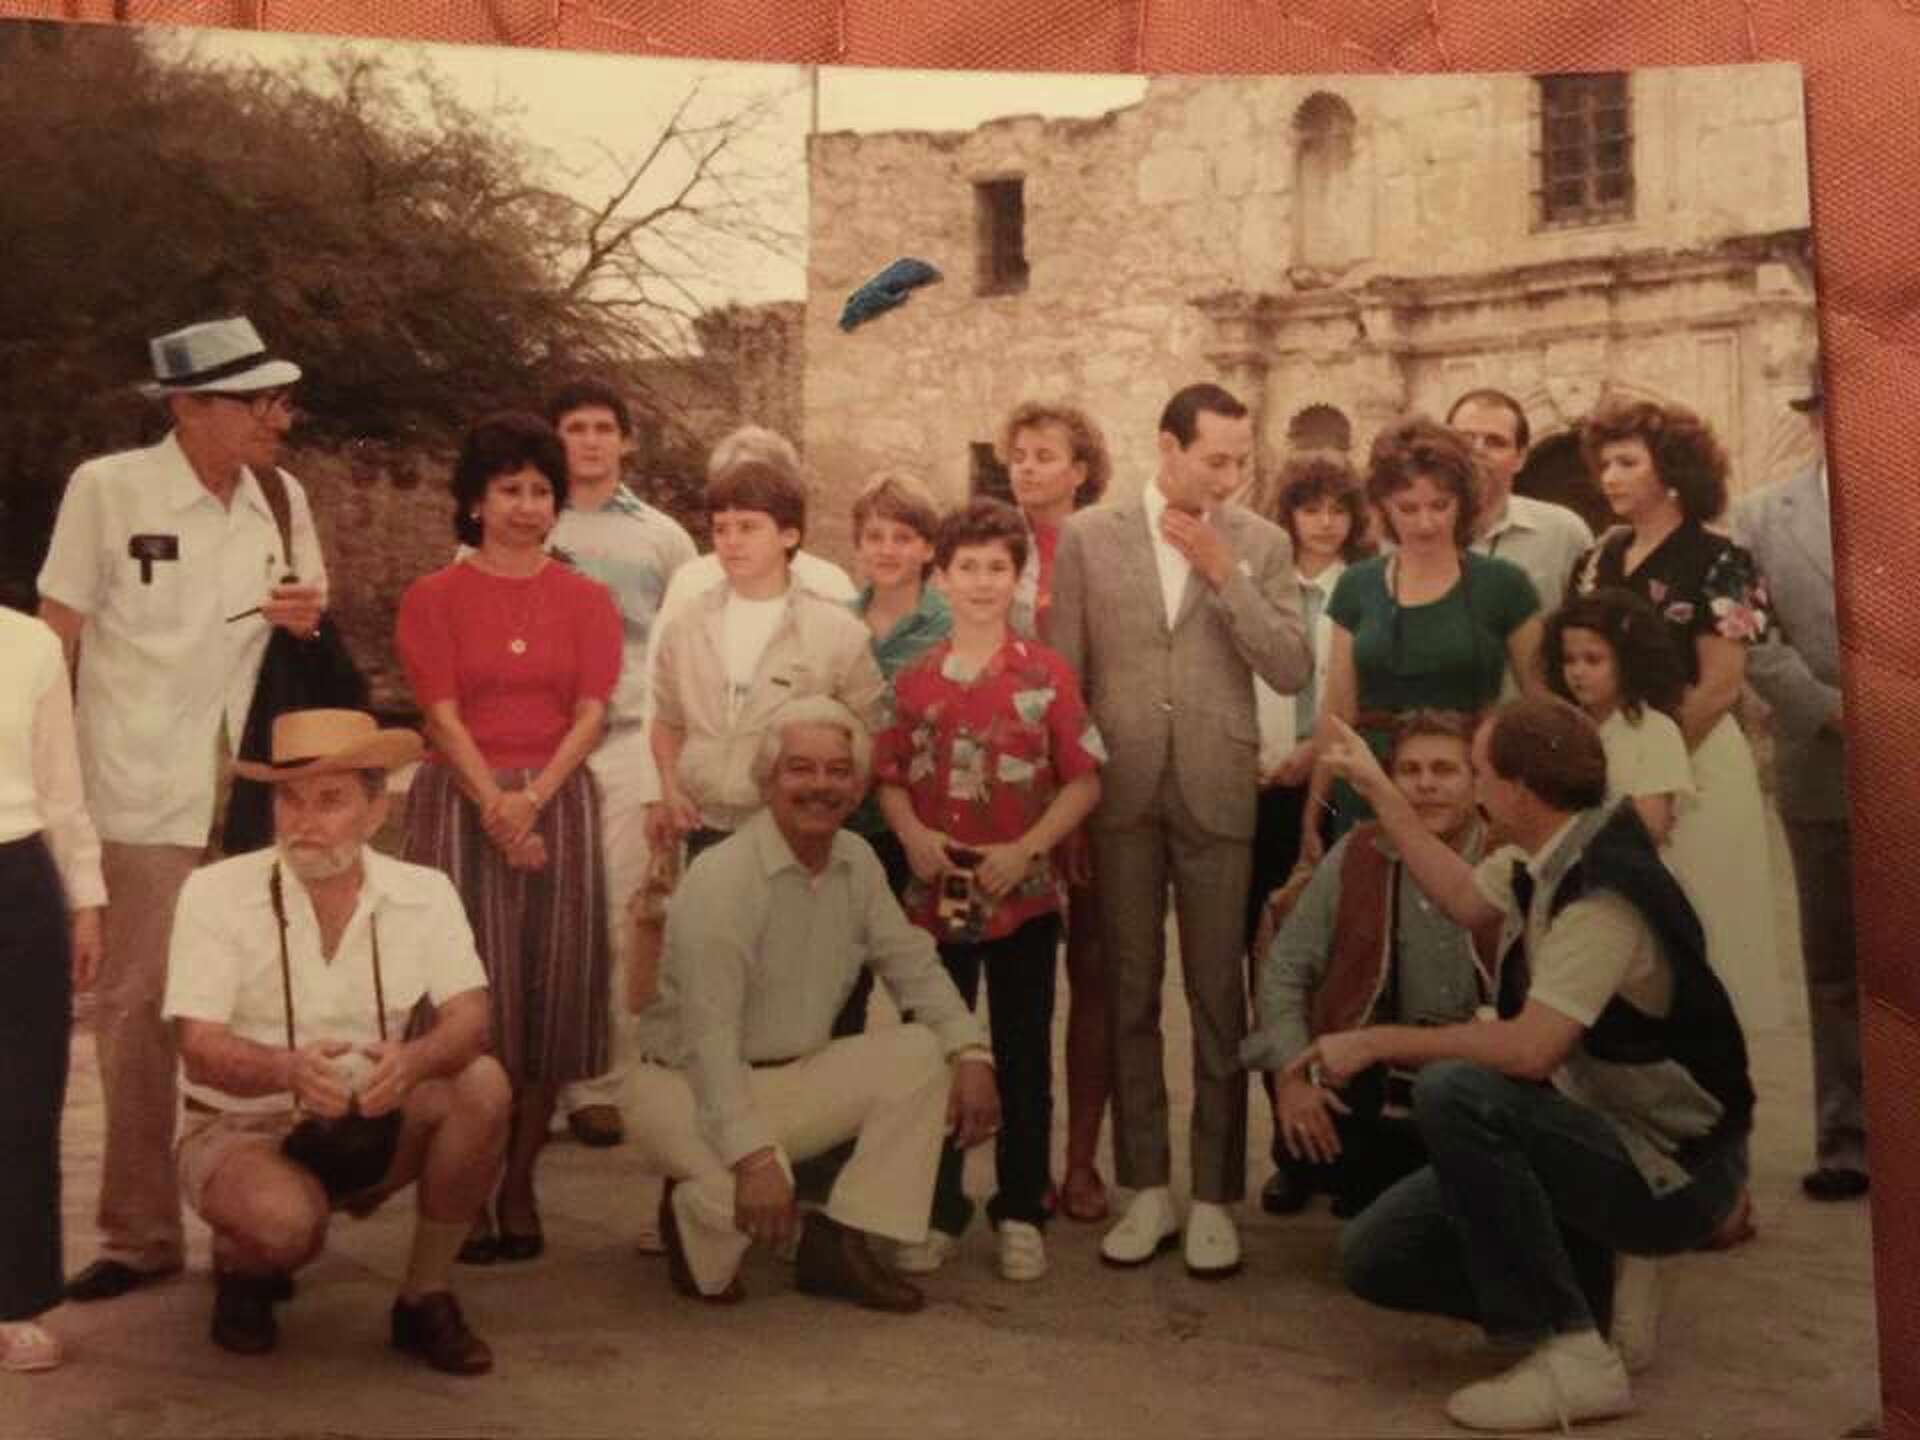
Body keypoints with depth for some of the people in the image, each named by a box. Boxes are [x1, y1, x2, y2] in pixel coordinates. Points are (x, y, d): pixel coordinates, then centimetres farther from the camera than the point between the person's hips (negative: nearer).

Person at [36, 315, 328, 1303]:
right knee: (138, 1010, 3)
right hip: (140, 793, -4)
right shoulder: (107, 488, -9)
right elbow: (53, 637, -6)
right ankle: (140, 1231, 15)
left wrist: (309, 613, -8)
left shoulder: (283, 498, 3)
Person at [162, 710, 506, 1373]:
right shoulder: (215, 892, -12)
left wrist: (413, 1059, -40)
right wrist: (288, 1069, -42)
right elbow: (200, 1051, -20)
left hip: (372, 1126, 3)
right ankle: (240, 1267, 5)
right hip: (240, 1126, -3)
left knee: (483, 1083, -25)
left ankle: (424, 1297, -7)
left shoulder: (424, 892, -5)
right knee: (286, 1220, -36)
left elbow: (468, 1019, -16)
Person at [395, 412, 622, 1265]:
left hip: (560, 802, 2)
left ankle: (520, 1186, 10)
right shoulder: (434, 598, 6)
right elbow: (443, 714, -3)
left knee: (549, 996, 1)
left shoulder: (585, 599, 11)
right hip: (460, 801, -2)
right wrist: (494, 806, -15)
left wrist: (533, 797, -13)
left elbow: (591, 710, 1)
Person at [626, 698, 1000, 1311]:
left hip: (798, 1077, 7)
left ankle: (838, 1245, -5)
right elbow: (708, 1035, -27)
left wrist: (972, 1052, -14)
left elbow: (914, 966, 4)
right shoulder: (720, 878, -22)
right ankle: (693, 1218, 4)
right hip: (692, 1088, -7)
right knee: (754, 1193, -35)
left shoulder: (858, 862, 1)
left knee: (922, 1053, -12)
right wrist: (755, 1155, -35)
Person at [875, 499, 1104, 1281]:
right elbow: (889, 777, 8)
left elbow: (1084, 781, -3)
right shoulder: (914, 679, 5)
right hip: (936, 893, 2)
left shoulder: (1046, 674, -2)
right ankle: (937, 1211, 22)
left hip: (1023, 893, -2)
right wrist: (913, 833, -11)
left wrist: (1027, 849, -15)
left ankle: (1021, 1213, 19)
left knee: (1022, 1060, 7)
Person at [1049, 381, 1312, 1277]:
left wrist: (1224, 574, -12)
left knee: (1218, 1001, 4)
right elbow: (1063, 673, 4)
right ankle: (1146, 1191, 20)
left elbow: (1292, 672, -6)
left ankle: (1215, 1198, 15)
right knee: (1129, 996, 8)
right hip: (1120, 793, 1)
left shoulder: (1261, 543, 3)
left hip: (1217, 794, 0)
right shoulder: (1088, 536, 2)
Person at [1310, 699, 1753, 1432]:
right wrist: (1376, 787, 16)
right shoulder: (1551, 852, -1)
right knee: (1374, 1256, 1)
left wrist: (1379, 1042, -24)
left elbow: (1531, 1050, -35)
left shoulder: (1605, 894, -28)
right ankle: (1598, 1287, 9)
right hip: (1607, 1135, 8)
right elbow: (1465, 899, 17)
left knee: (1454, 1091, -33)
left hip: (1670, 1171, -8)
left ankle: (1573, 1351, -21)